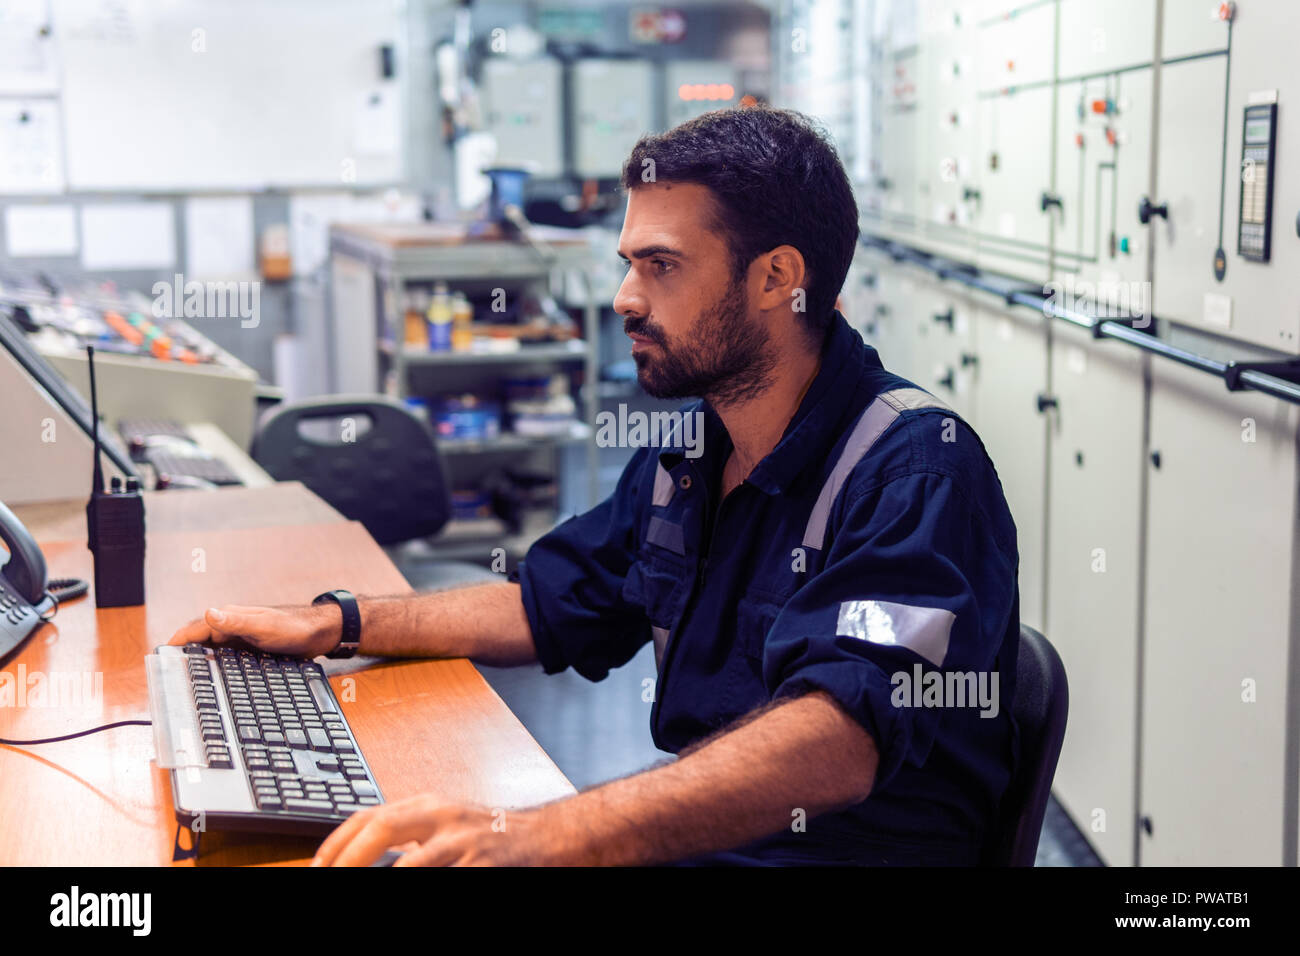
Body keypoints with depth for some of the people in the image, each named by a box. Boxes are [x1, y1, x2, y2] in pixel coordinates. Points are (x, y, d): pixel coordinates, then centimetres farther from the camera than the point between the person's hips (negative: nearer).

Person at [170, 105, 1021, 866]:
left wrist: (536, 836, -43)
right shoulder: (686, 452, 9)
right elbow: (547, 605, 23)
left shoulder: (917, 472, -18)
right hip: (690, 838, 7)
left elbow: (838, 739, -32)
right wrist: (335, 624, 13)